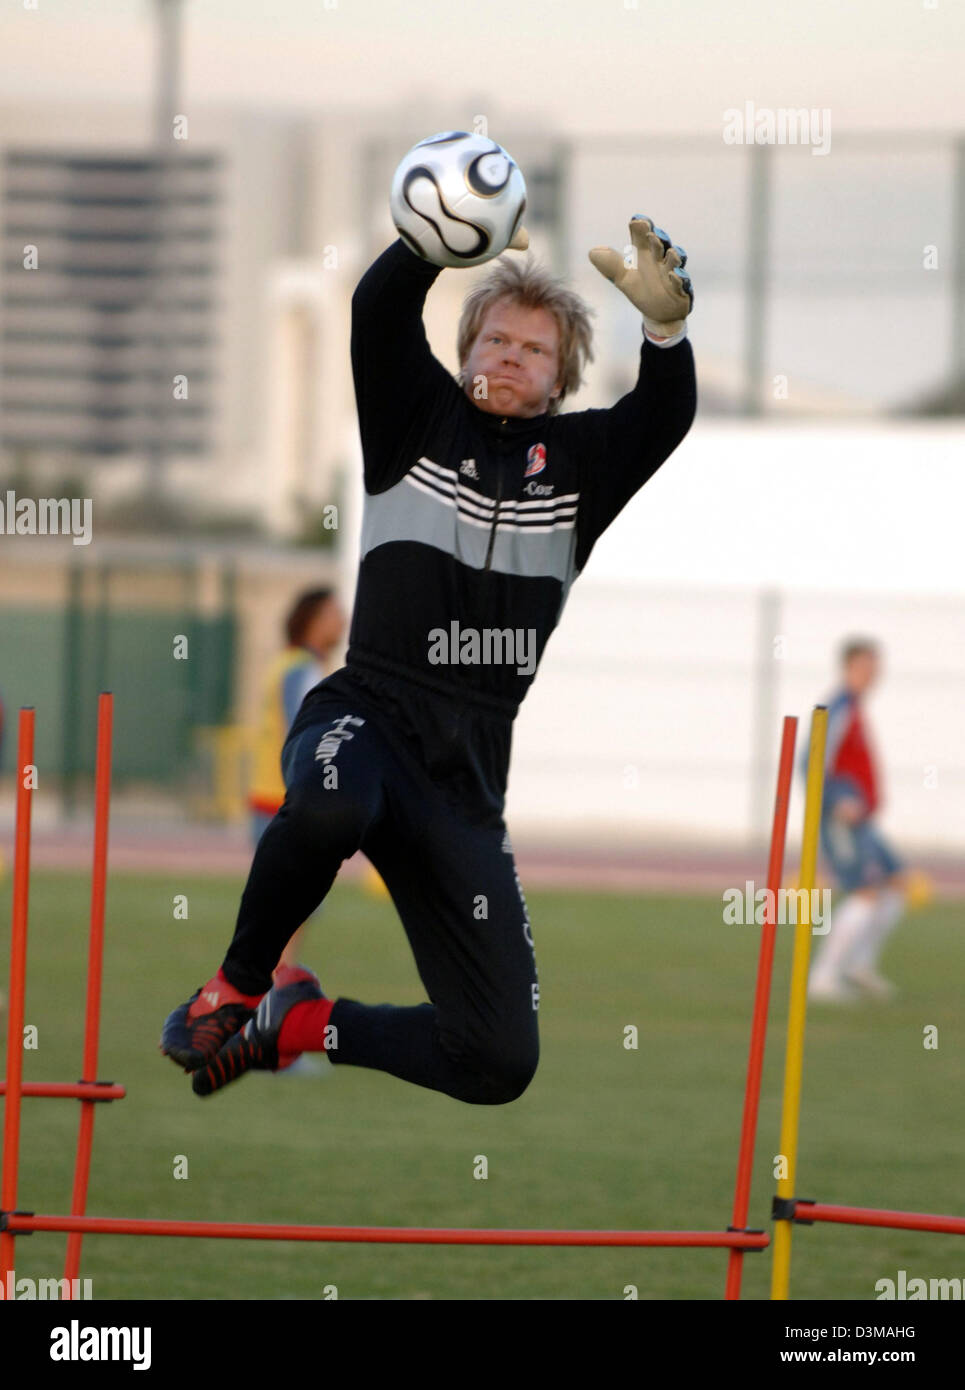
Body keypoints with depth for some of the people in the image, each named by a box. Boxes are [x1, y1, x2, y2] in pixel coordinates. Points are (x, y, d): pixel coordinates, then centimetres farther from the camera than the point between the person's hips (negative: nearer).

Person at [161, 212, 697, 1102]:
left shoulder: (577, 461, 16)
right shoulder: (422, 420, 12)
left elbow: (667, 415, -3)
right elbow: (378, 313, -6)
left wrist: (666, 324, -24)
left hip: (467, 779, 3)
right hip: (364, 720, -3)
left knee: (501, 1063, -6)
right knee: (332, 802, -43)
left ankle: (299, 1026, 19)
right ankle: (236, 991, -15)